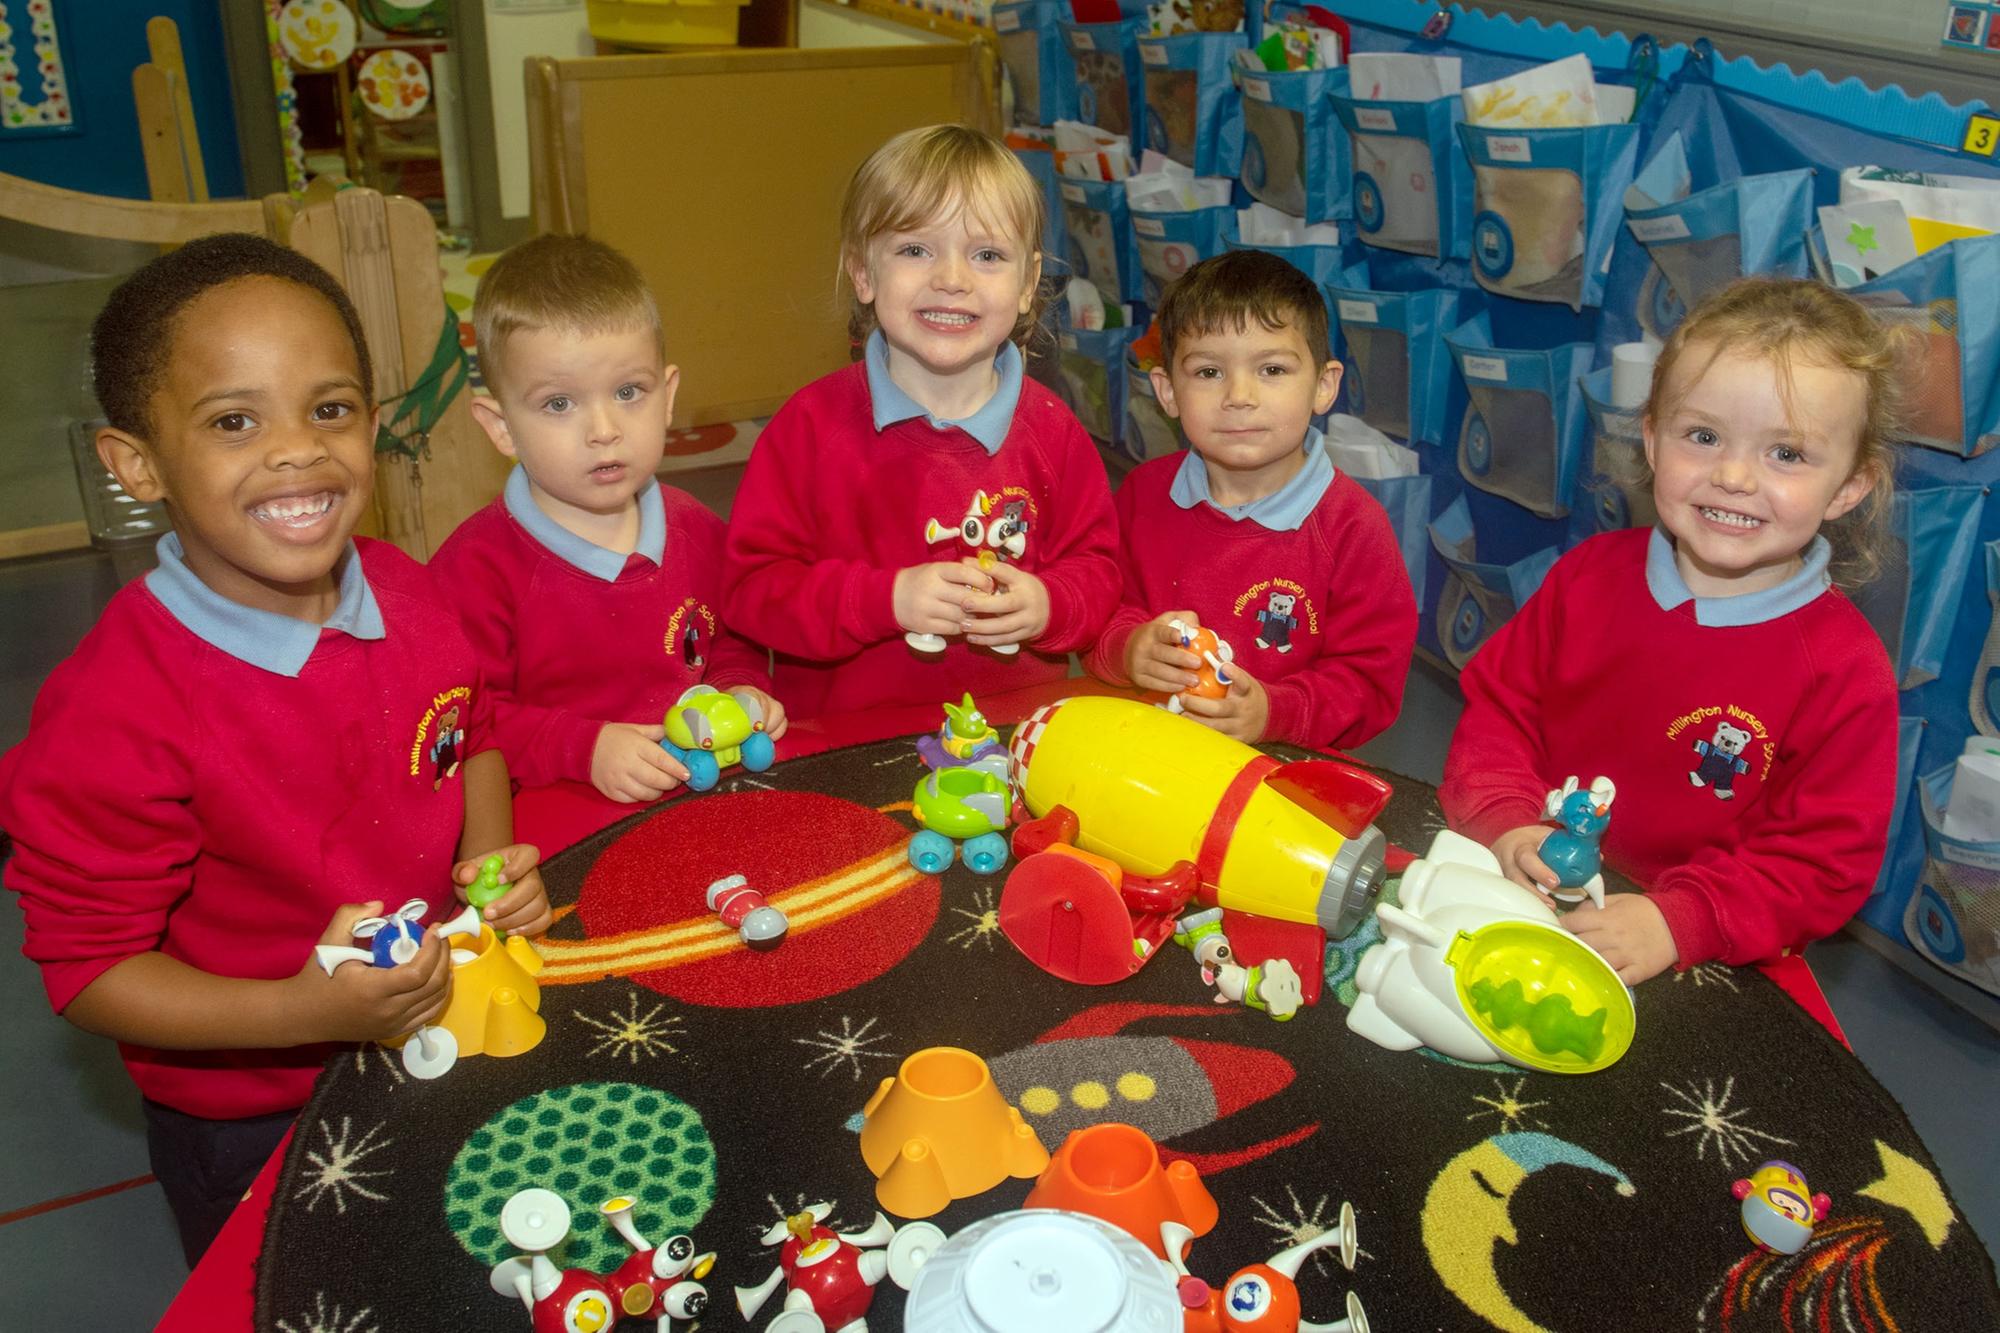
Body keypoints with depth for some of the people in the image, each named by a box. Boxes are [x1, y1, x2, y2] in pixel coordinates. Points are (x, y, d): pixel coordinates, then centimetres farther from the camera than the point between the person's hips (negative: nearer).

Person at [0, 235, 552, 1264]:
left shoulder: (406, 599, -12)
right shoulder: (117, 714, -30)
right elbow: (88, 974, -22)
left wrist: (490, 861, -10)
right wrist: (308, 1011, -33)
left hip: (431, 1037, 5)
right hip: (252, 1131, -5)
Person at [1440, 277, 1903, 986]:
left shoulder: (1846, 671, -11)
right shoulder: (1591, 574, 0)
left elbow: (1824, 859, -9)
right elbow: (1498, 702, 5)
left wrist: (1678, 921, -23)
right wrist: (1506, 821, -13)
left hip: (1704, 965, -2)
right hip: (1530, 896, 2)